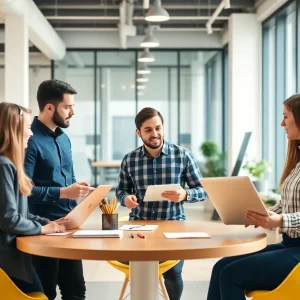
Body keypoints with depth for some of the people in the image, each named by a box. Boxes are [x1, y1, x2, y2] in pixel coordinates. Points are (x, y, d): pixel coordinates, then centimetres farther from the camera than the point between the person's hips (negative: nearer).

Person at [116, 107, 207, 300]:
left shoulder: (183, 155, -4)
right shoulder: (129, 160, 1)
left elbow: (202, 189, -1)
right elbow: (121, 189, 13)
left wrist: (185, 195, -21)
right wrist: (126, 198, -11)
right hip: (139, 224, 2)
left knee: (173, 274, -14)